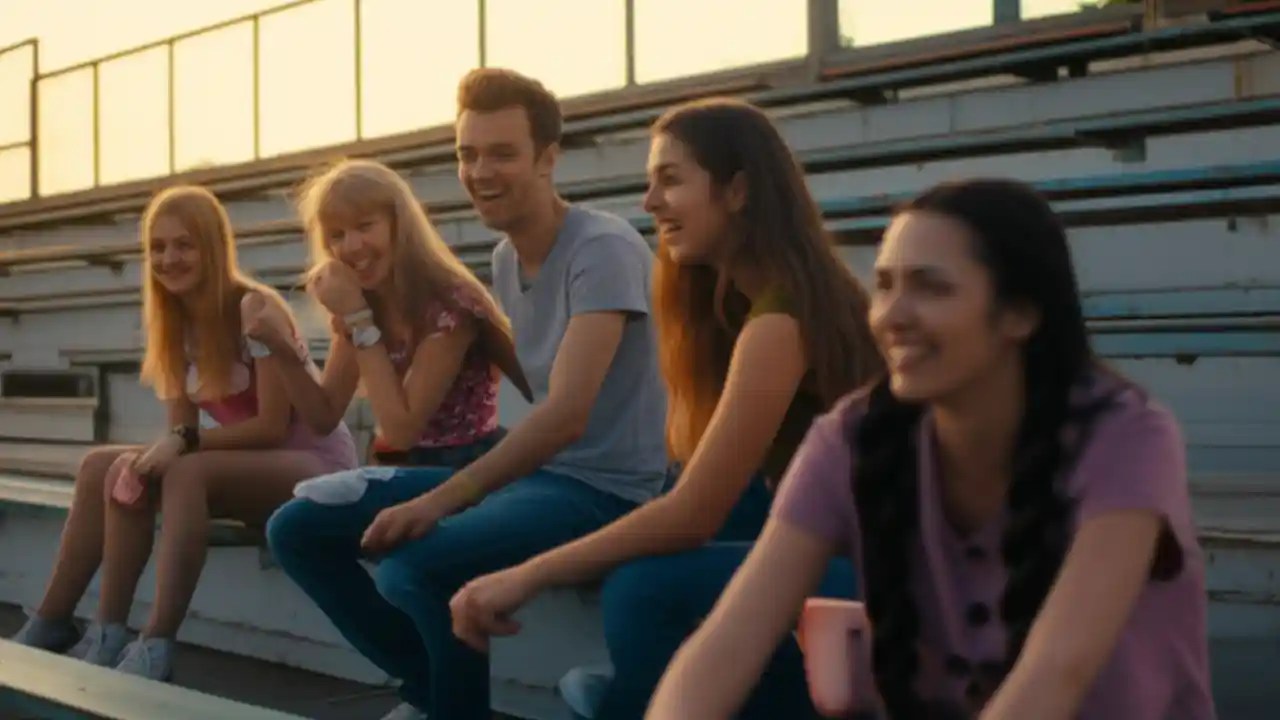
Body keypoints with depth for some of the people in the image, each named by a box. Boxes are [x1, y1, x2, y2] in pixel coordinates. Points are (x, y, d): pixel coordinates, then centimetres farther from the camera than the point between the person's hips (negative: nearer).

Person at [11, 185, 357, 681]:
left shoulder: (256, 309, -16)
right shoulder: (176, 324, 6)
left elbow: (273, 425, -19)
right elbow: (182, 435, 1)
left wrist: (184, 444, -27)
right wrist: (150, 454, -20)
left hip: (316, 464, -7)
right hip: (245, 470, 7)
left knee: (186, 473, -34)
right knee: (103, 468, -11)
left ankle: (158, 644, -37)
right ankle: (51, 623, -9)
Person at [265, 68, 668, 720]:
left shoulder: (603, 250, -16)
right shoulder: (504, 259, 11)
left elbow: (567, 416, -27)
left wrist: (439, 502, -32)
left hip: (603, 489, -8)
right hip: (531, 469, 9)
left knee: (414, 563, -34)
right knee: (297, 528, 1)